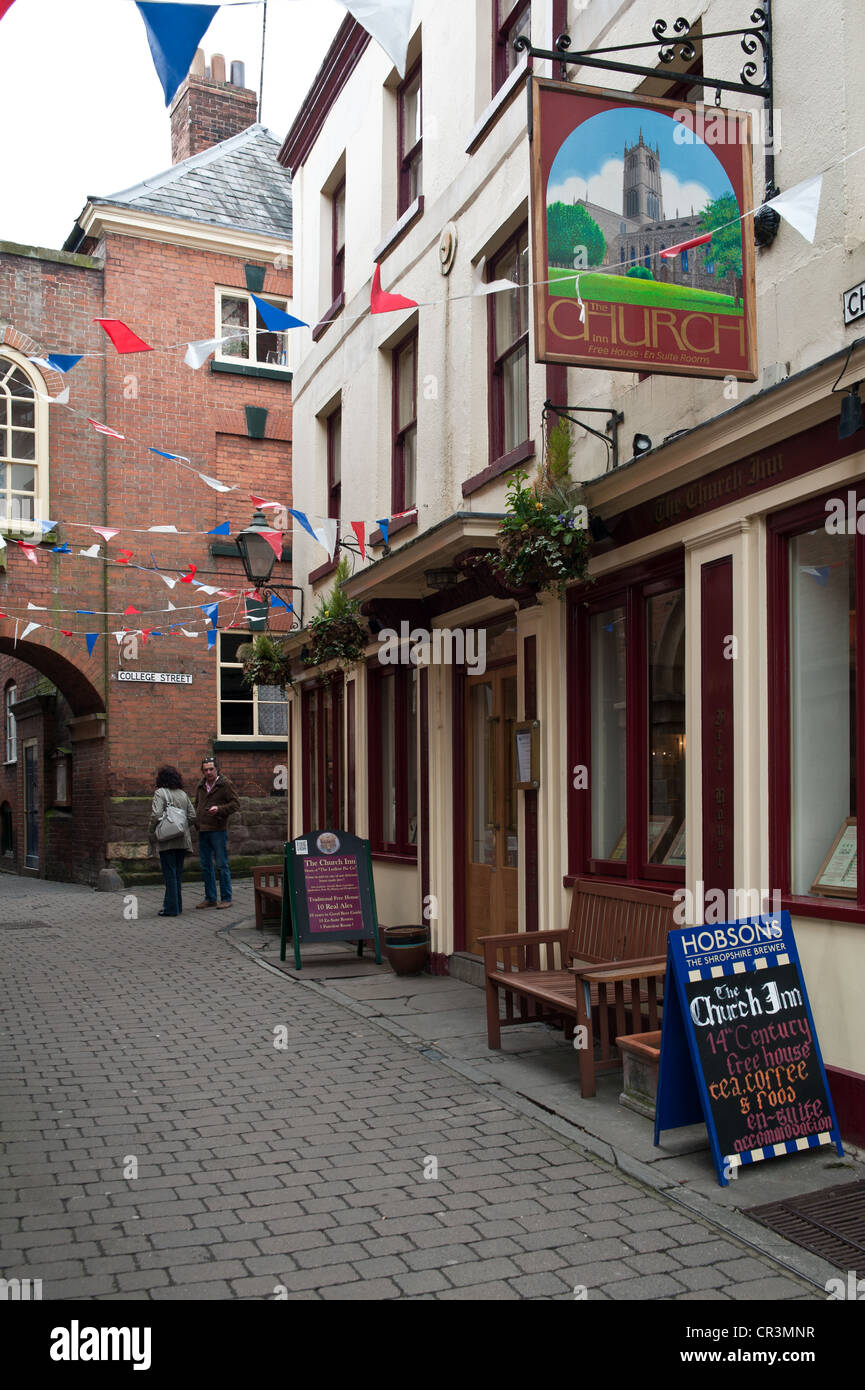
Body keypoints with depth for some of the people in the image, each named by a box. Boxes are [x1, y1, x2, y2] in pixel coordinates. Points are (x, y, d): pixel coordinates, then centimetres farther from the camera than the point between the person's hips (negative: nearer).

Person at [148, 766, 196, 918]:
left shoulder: (160, 793, -7)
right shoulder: (183, 794, 12)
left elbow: (156, 815, -18)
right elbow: (192, 816, 9)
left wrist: (151, 833, -6)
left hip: (167, 841, -6)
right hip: (182, 840, 6)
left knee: (170, 874, -3)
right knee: (177, 873, 13)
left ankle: (171, 908, -1)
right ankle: (176, 905, 19)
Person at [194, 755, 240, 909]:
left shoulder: (225, 784, -5)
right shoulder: (200, 786, 13)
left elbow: (236, 803, -8)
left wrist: (219, 809, -21)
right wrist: (197, 818, 11)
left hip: (218, 830, -7)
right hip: (203, 831, 7)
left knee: (222, 865, -3)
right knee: (206, 866, 10)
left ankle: (226, 899, 3)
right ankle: (210, 899, 19)